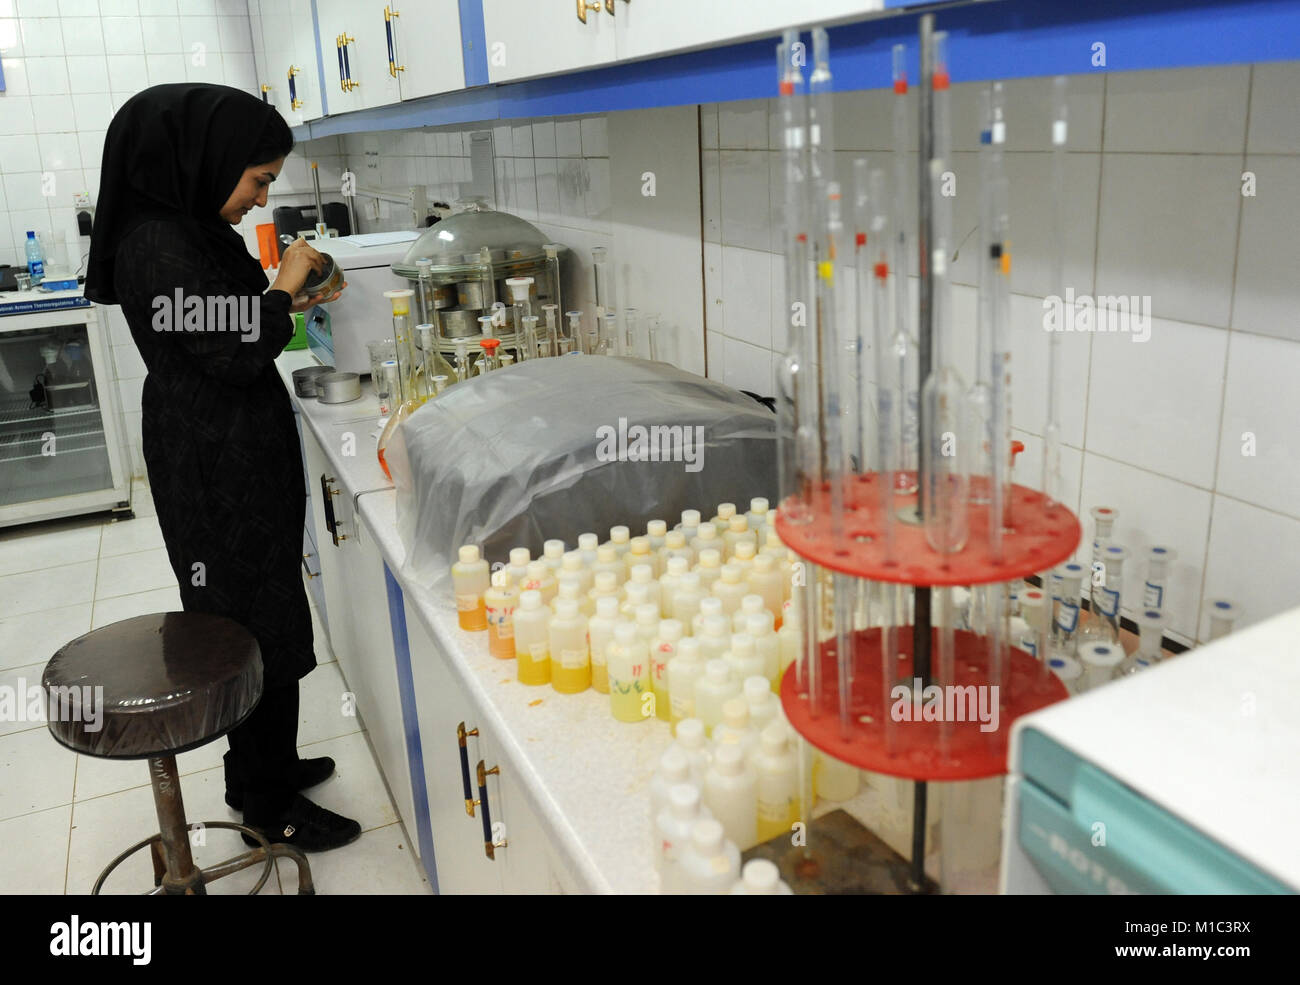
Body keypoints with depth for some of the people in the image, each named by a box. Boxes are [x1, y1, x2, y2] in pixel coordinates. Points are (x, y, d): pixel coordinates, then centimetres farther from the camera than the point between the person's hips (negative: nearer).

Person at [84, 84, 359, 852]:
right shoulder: (156, 243, -20)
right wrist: (281, 289, -10)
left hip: (240, 453, 10)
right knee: (255, 625, 1)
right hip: (216, 466, -10)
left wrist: (291, 302, 8)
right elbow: (231, 354, -22)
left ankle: (268, 766, 33)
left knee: (260, 616, 17)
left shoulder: (194, 227, 11)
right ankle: (267, 802, 17)